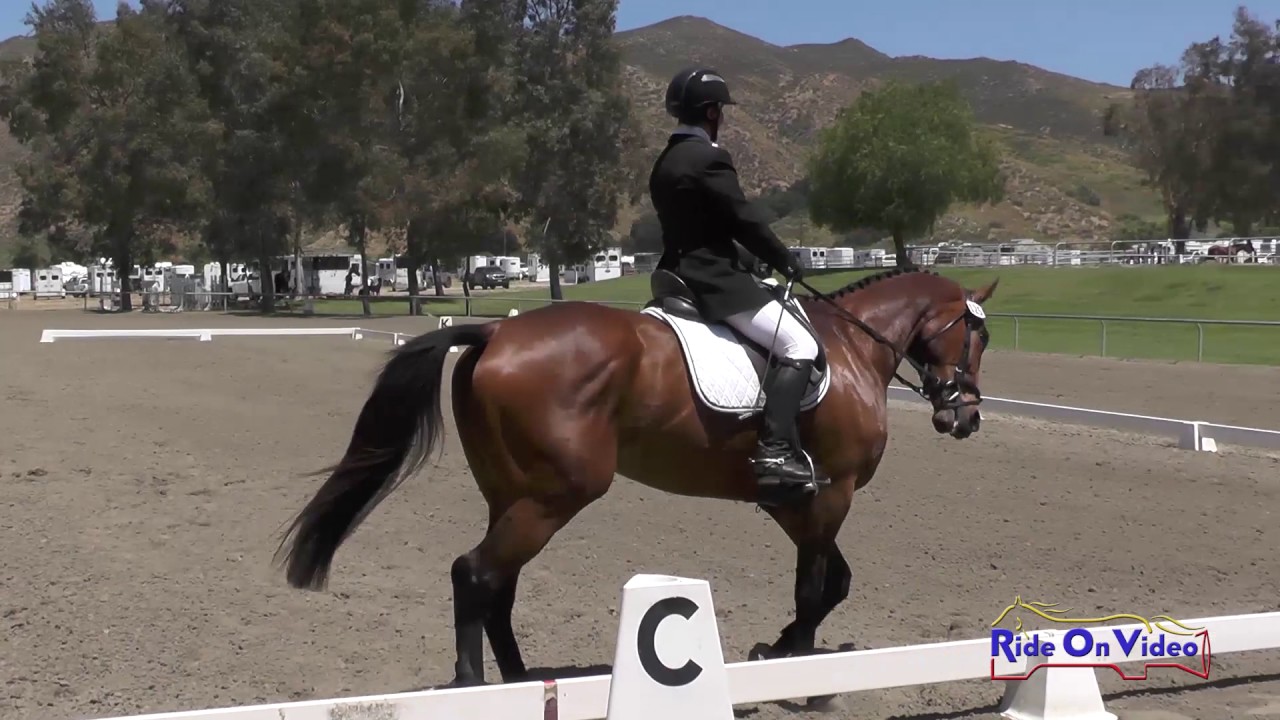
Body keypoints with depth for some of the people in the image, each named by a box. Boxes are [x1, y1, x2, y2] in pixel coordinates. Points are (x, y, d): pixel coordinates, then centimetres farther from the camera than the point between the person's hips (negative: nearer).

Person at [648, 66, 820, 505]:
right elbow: (745, 221, -14)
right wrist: (786, 261, 1)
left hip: (682, 275, 11)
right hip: (714, 280, -11)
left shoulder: (666, 162, 16)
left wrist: (759, 264, 18)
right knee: (799, 346, -12)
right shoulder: (709, 159, -14)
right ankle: (774, 452, -21)